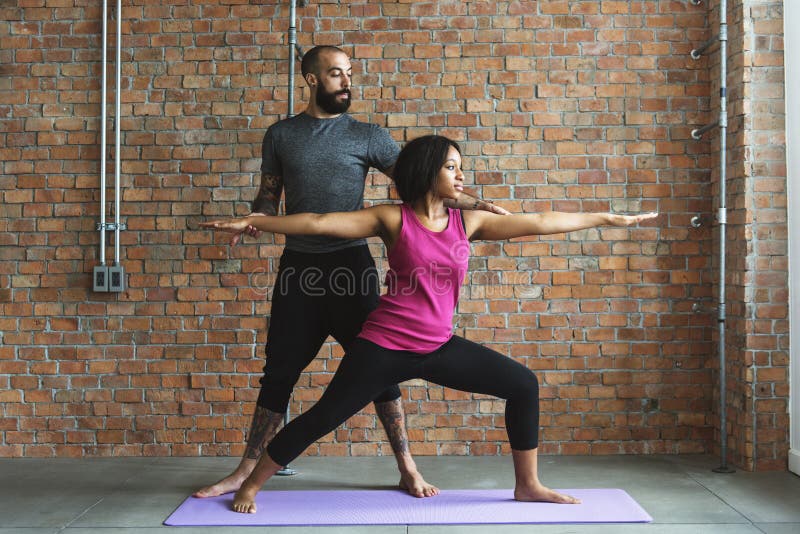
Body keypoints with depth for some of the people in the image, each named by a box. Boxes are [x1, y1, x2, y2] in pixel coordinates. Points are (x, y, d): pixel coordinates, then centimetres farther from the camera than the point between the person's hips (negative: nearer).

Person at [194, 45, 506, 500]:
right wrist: (252, 222, -9)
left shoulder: (368, 136, 3)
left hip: (351, 263, -1)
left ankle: (408, 468, 14)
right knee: (279, 372, 8)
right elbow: (269, 196, 13)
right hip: (299, 266, 2)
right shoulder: (280, 135, 9)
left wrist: (474, 203, -12)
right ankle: (247, 472, 22)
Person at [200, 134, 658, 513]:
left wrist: (611, 218, 8)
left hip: (439, 347, 5)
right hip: (385, 346, -4)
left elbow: (539, 222, 5)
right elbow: (319, 223, -10)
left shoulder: (468, 223, 3)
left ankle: (528, 484, 17)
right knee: (324, 416, -1)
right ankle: (251, 485, 20)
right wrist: (253, 222, -14)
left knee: (523, 384, 2)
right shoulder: (393, 219, -7)